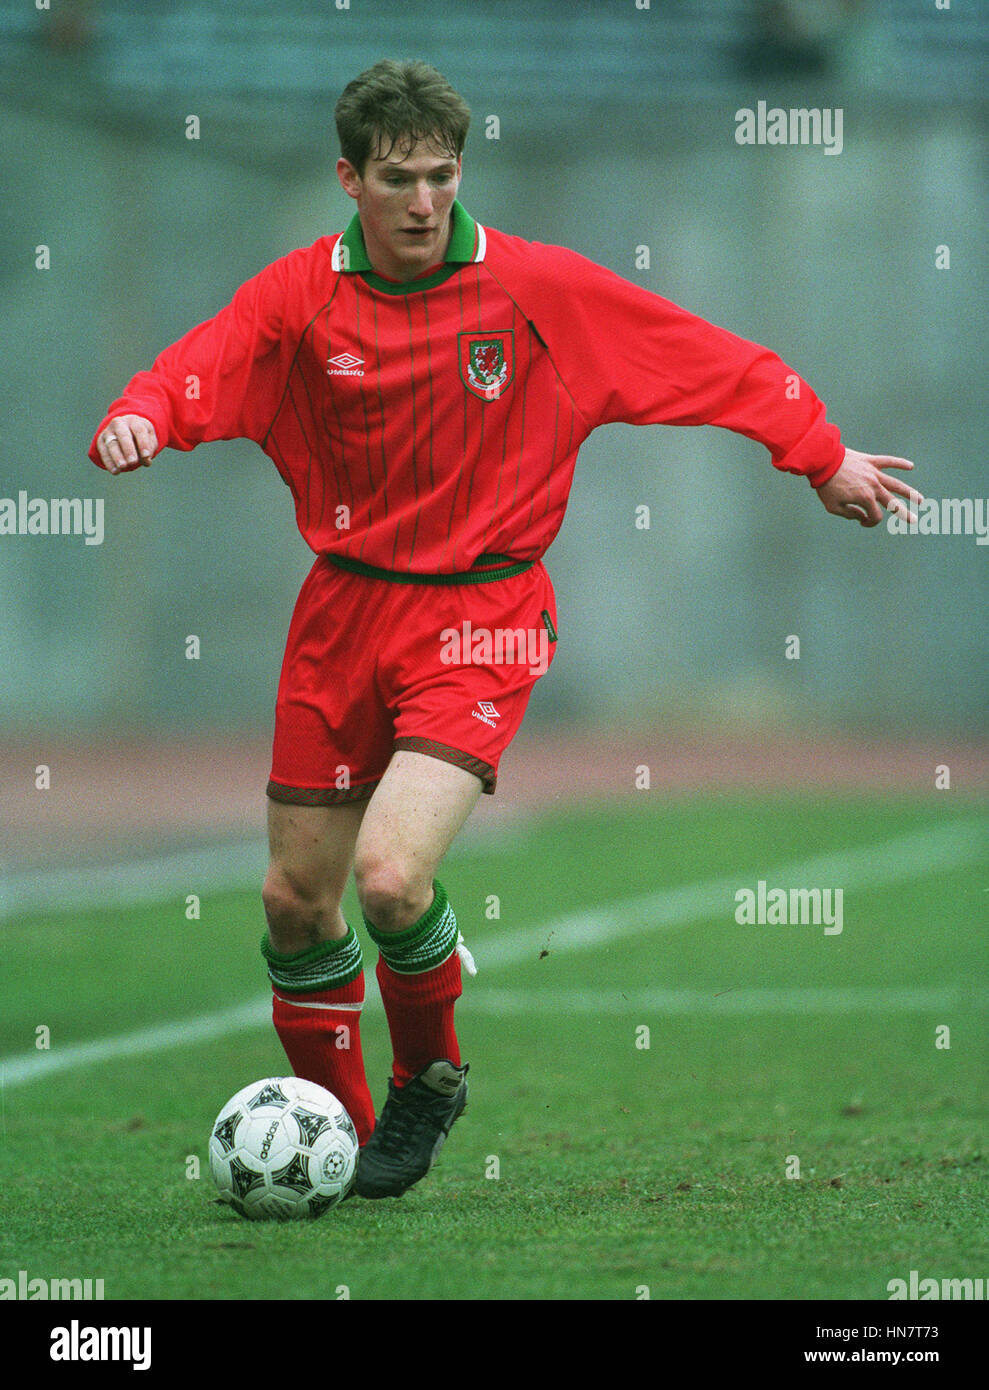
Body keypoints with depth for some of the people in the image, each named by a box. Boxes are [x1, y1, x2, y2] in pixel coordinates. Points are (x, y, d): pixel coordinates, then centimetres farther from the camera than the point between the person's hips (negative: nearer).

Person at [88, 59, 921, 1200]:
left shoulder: (537, 286, -6)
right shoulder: (301, 294, -2)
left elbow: (711, 362, 2)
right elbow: (197, 373, -15)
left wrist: (824, 459, 7)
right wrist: (138, 419, -38)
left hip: (483, 616, -3)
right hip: (344, 611, 3)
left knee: (392, 879, -22)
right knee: (295, 900, 7)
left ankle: (430, 1077, 8)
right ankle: (335, 1129, 30)